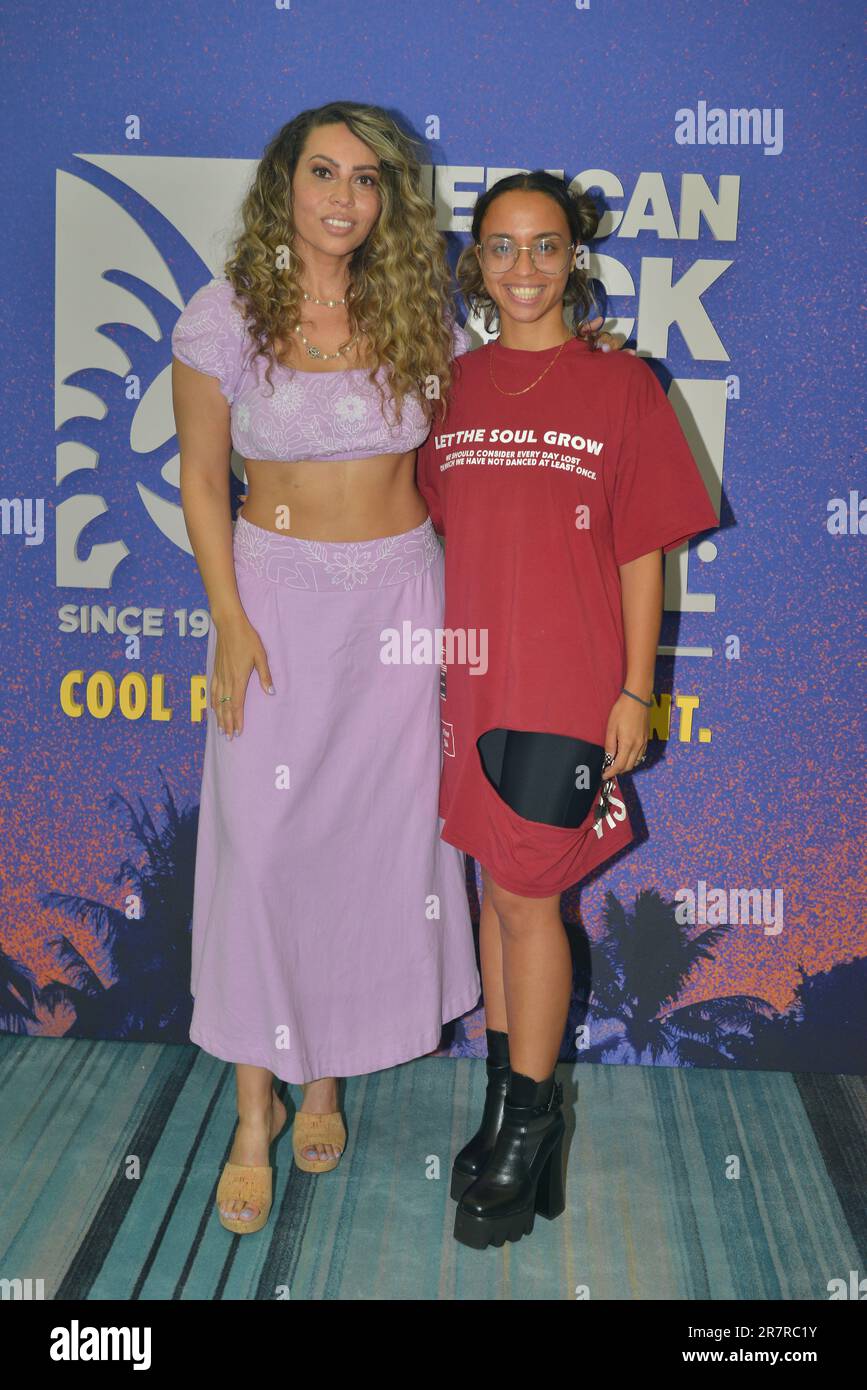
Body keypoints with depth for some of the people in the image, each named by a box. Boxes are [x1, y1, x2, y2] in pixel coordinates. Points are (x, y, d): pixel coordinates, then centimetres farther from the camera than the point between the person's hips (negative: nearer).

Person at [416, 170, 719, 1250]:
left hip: (566, 684, -4)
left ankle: (526, 1126, 17)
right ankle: (511, 1111, 27)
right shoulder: (448, 387, 9)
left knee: (525, 896, -2)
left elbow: (642, 555, 0)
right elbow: (427, 535, 12)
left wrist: (635, 691, -4)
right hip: (469, 676, 4)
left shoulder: (620, 385, 1)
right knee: (499, 887, 12)